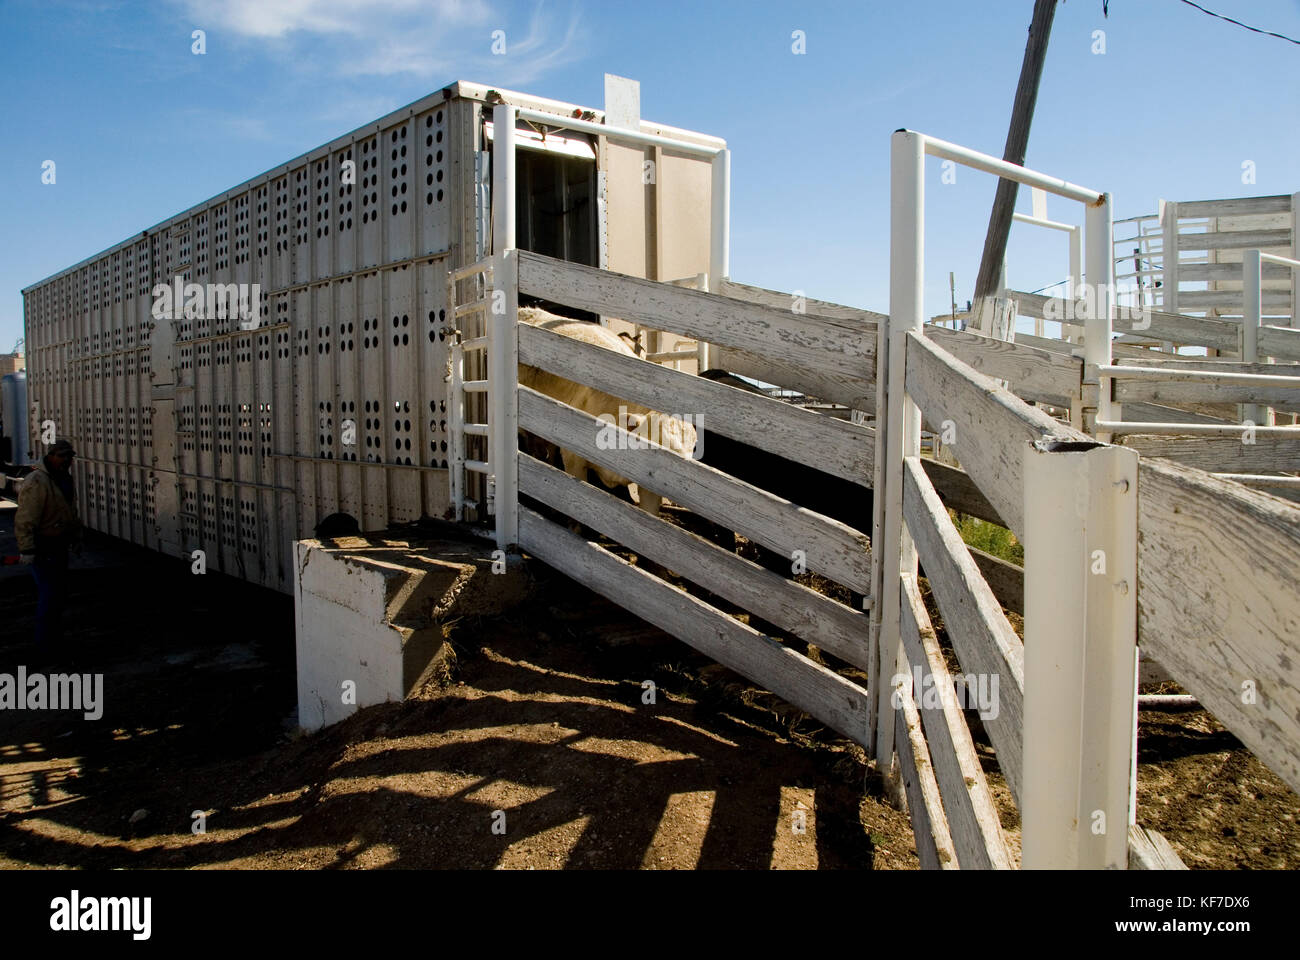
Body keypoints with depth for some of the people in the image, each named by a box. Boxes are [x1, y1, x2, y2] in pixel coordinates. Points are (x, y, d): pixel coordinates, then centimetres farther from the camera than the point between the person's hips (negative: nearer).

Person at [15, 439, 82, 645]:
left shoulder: (64, 478, 11)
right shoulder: (36, 483, -20)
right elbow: (25, 520, -24)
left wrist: (76, 535, 24)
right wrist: (27, 549, -26)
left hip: (58, 546, 10)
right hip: (42, 548, -10)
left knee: (59, 592, 16)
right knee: (49, 593, -8)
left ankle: (55, 635, 28)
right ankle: (46, 640, 1)